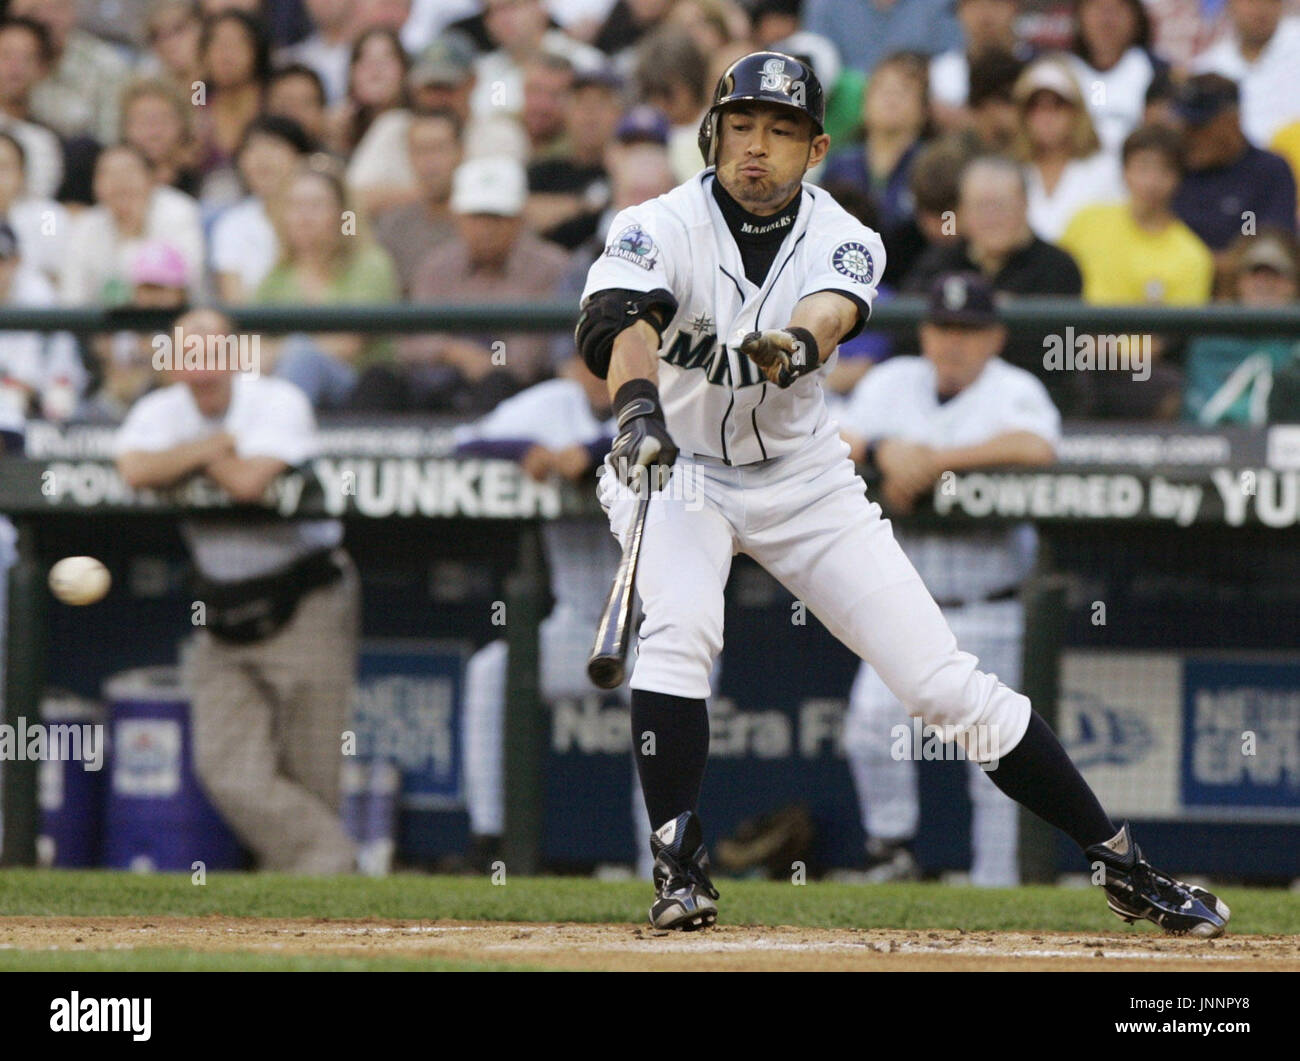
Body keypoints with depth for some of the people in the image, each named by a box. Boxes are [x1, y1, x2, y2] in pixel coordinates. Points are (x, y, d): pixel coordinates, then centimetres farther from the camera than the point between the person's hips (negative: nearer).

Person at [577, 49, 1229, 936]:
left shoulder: (842, 240, -12)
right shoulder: (661, 229, -18)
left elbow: (833, 310, -35)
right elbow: (618, 318, -38)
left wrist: (799, 346, -59)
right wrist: (637, 405, -60)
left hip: (803, 481, 1)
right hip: (679, 473, -1)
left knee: (945, 680, -3)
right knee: (679, 630, -32)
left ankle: (1122, 864, 5)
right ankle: (680, 872, -21)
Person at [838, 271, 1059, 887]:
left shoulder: (1014, 391, -5)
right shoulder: (893, 384, 10)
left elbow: (1037, 449, -27)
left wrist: (935, 460, -25)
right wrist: (886, 448, -21)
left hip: (987, 613, -3)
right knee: (872, 720, -16)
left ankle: (996, 882, 4)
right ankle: (890, 845, 4)